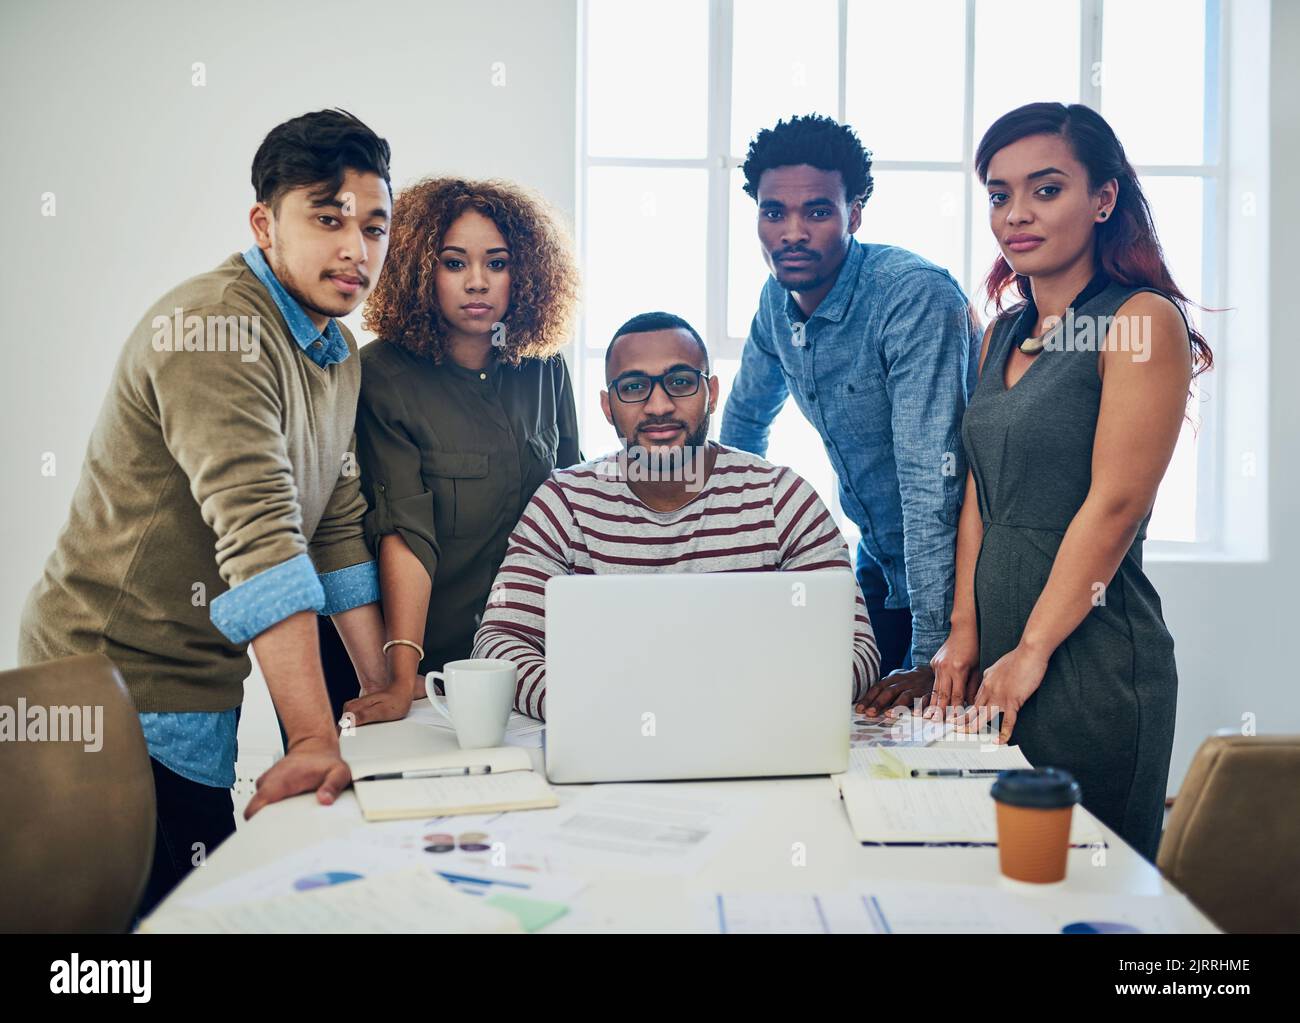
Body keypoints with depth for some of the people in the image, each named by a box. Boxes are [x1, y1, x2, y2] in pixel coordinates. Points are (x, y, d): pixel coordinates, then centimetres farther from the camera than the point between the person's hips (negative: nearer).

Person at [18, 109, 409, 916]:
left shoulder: (341, 355, 11)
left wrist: (385, 693, 9)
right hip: (120, 696, -8)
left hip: (196, 697, 9)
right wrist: (315, 740, -31)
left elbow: (339, 527, 13)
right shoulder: (217, 327, -19)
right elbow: (259, 532, -28)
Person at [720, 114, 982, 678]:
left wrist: (932, 654, -32)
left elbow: (931, 482, -30)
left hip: (953, 578, -6)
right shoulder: (778, 298, -2)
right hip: (877, 569, 6)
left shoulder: (916, 296, -25)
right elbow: (746, 418, 17)